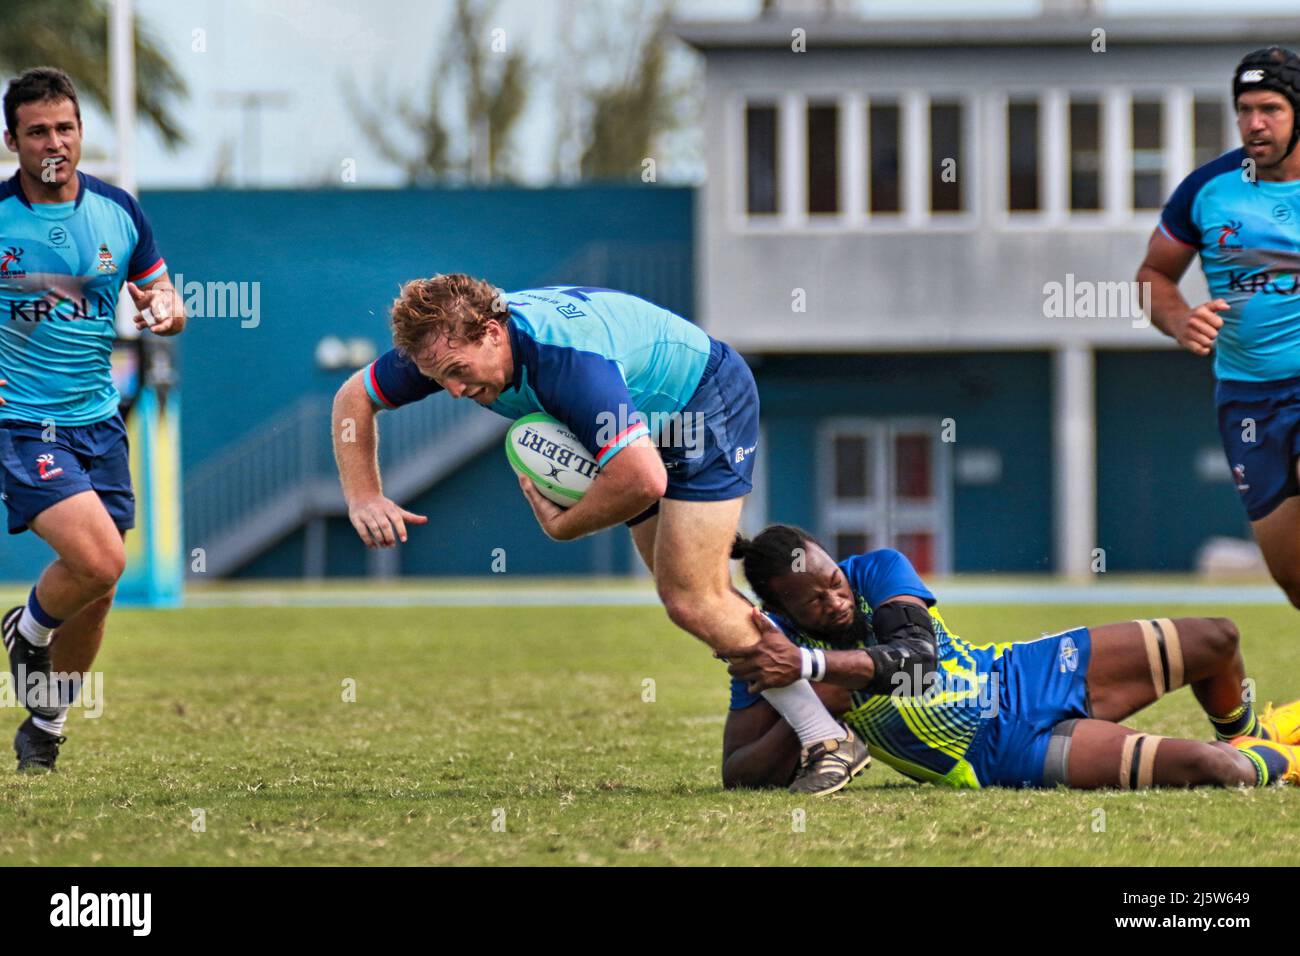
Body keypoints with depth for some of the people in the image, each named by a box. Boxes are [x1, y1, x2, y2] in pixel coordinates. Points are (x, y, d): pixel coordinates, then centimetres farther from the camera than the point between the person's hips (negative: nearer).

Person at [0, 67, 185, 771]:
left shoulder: (117, 210, 2)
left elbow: (166, 302, 13)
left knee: (96, 593, 10)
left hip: (97, 420, 5)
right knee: (98, 560, -23)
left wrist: (164, 311, -11)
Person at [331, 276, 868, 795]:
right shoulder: (449, 341, -19)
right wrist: (363, 497, -15)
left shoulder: (566, 359, -42)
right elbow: (355, 396, -1)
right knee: (683, 595, 13)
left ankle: (828, 742, -9)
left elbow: (643, 479, -47)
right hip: (655, 427, 9)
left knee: (692, 601, -16)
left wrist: (562, 526, -30)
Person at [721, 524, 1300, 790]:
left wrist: (808, 663, -43)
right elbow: (739, 776, -22)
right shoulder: (770, 648, -18)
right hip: (1004, 756, -4)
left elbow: (918, 652, -30)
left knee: (1215, 641, 5)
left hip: (1030, 675, 4)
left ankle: (1246, 736, 41)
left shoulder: (877, 570, -12)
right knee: (1209, 768, -20)